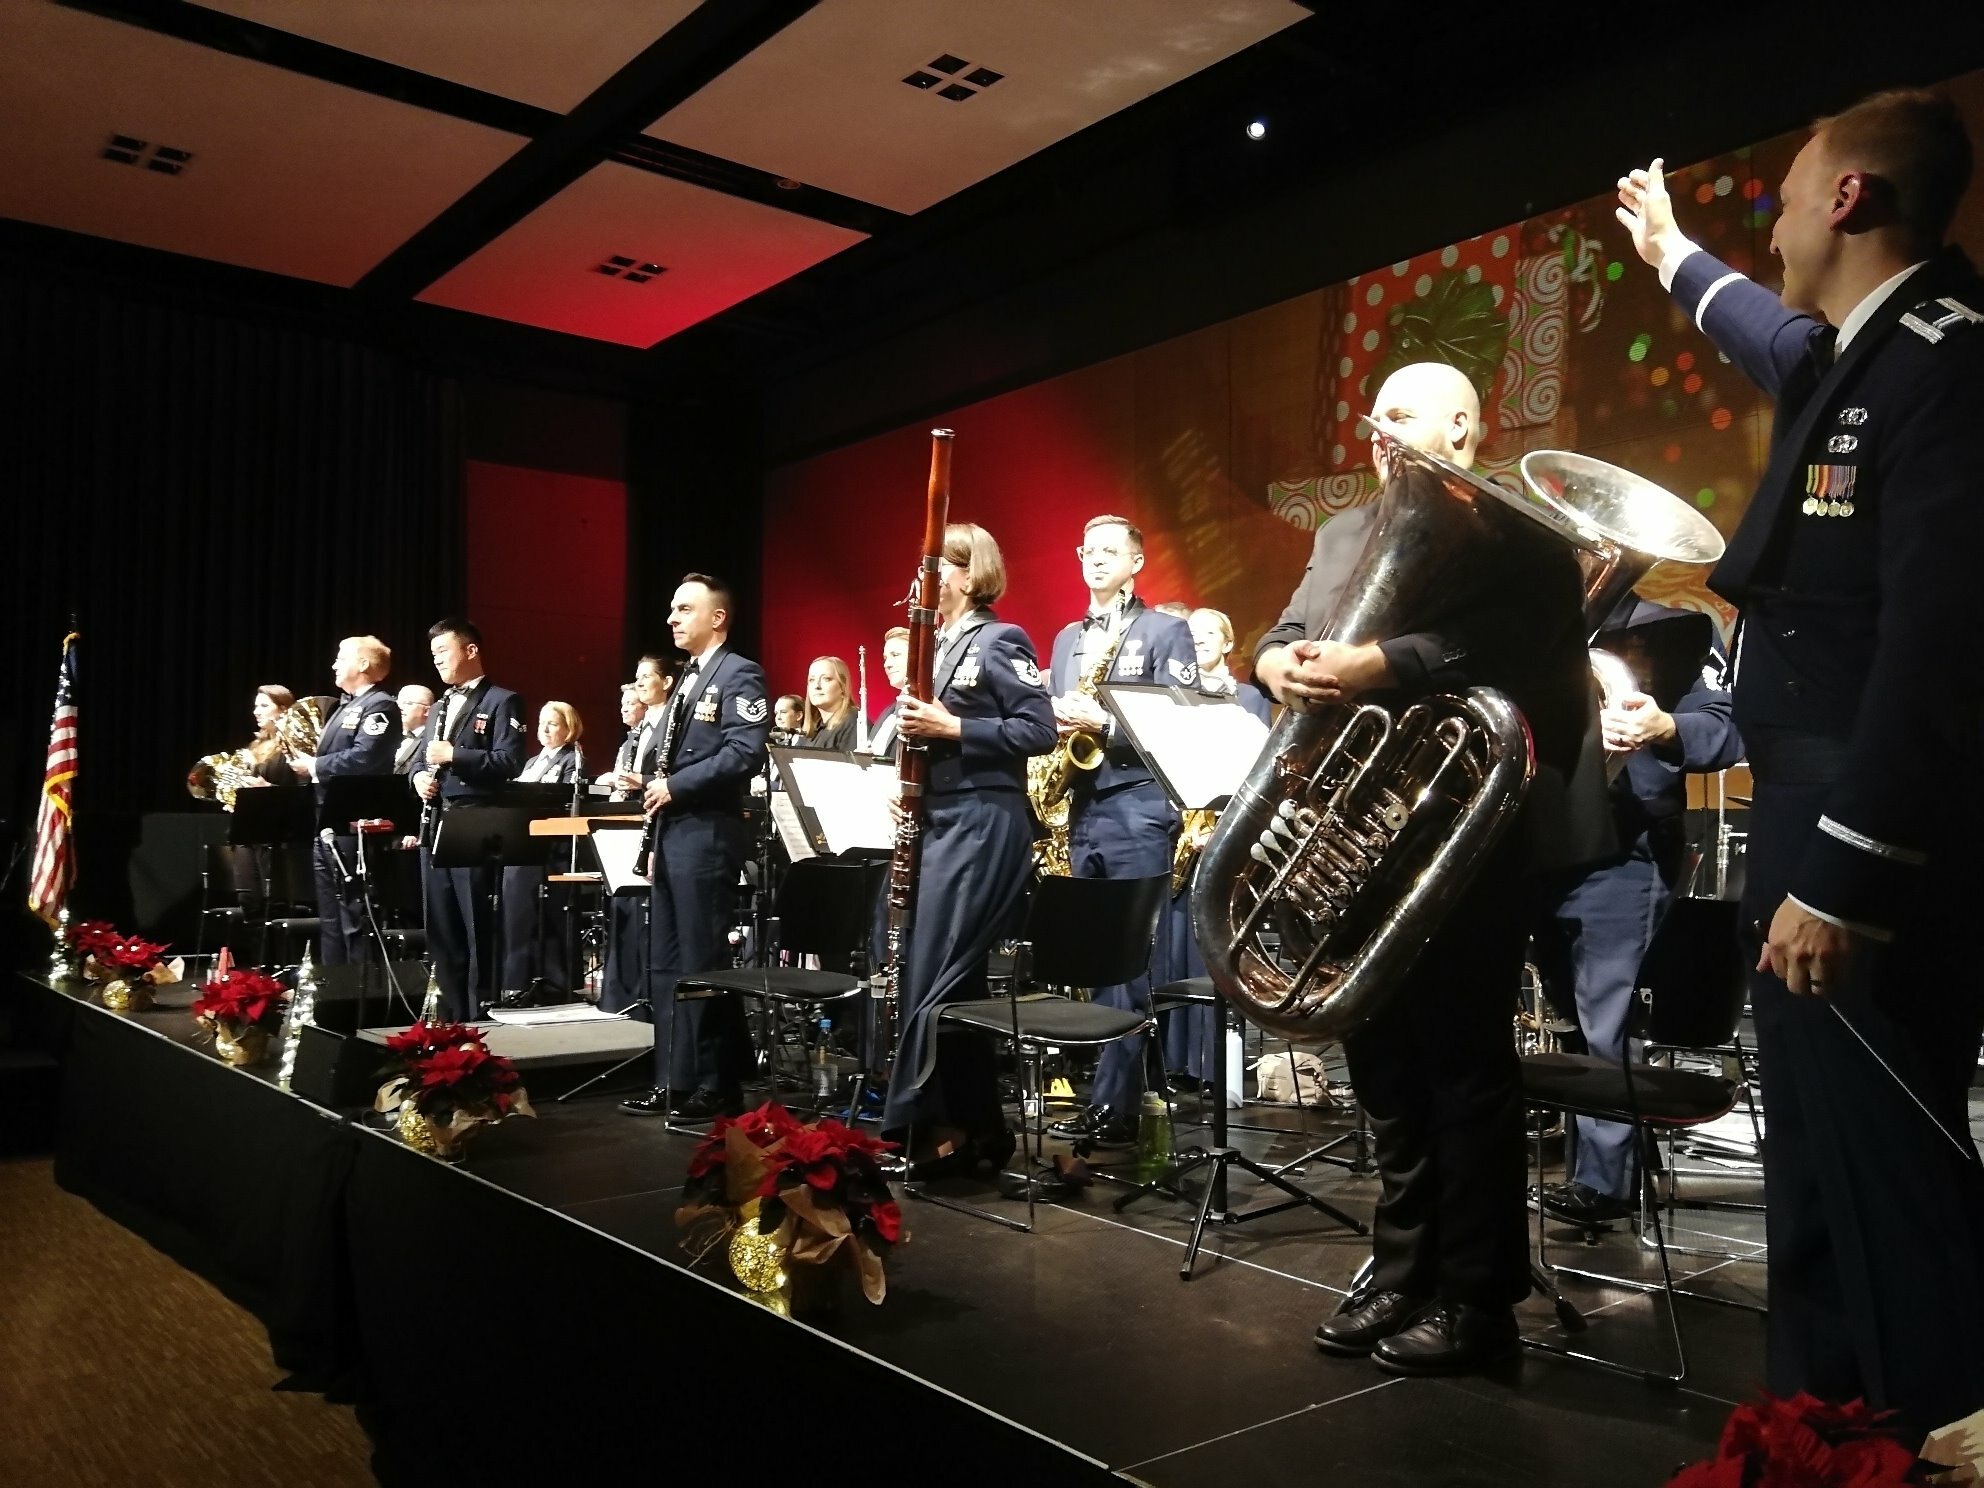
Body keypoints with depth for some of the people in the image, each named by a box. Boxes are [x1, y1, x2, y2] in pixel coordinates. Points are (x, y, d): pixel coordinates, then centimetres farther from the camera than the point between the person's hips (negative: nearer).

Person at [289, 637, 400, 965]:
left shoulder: (380, 705, -10)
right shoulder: (346, 707, 21)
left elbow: (363, 758, -24)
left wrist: (314, 766, -13)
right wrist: (304, 760, 6)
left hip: (352, 825, -10)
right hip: (327, 824, 10)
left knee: (354, 918, -7)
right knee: (330, 918, 14)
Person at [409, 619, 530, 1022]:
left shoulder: (502, 701, -3)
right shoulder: (438, 707, 22)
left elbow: (509, 762, -15)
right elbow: (421, 760, 24)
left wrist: (453, 755, -19)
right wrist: (420, 776, 1)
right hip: (435, 828, 8)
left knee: (479, 930, -3)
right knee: (441, 929, 10)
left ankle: (481, 1016, 4)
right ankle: (451, 1016, 19)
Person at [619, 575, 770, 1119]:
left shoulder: (740, 675, -8)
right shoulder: (687, 680, 20)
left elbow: (744, 755, -21)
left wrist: (675, 786, -17)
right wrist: (654, 838, 17)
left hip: (707, 837, -10)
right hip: (671, 836, 10)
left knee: (704, 964, -5)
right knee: (665, 964, 11)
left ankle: (718, 1087, 5)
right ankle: (673, 1082, 19)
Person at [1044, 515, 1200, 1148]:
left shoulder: (1166, 631, 2)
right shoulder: (1067, 639, 20)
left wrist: (1105, 724, -17)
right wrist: (1058, 725, -1)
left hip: (1139, 810, -6)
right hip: (1082, 810, 6)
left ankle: (1114, 1105, -2)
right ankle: (1112, 1091, 13)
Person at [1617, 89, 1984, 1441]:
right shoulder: (1852, 355, 13)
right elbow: (1778, 340, 40)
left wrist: (1842, 875, -26)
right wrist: (1674, 255, 56)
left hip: (1872, 840, -10)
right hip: (1814, 814, 10)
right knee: (1823, 1155, 16)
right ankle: (1826, 1418, 29)